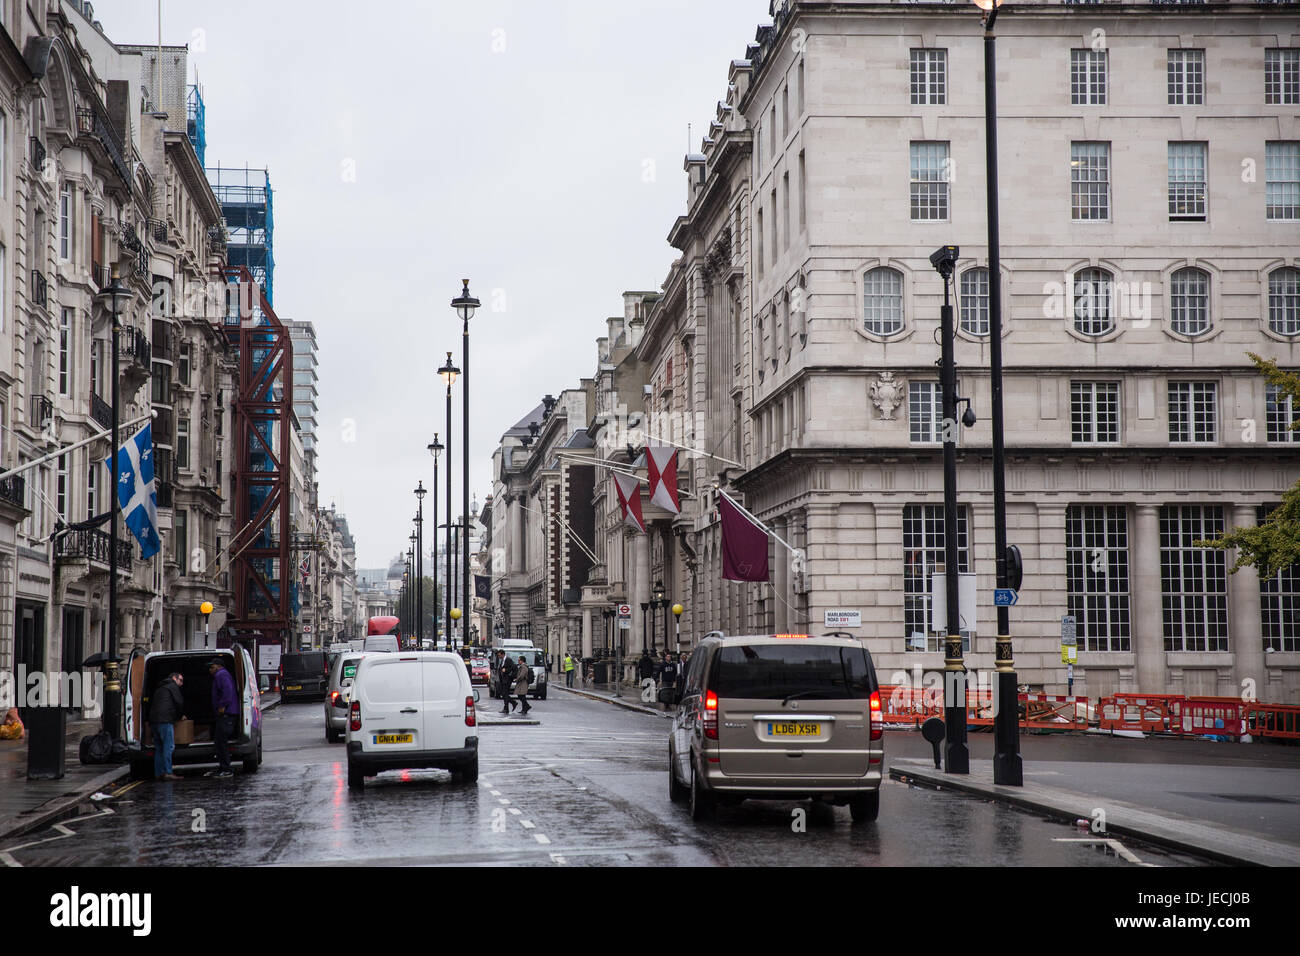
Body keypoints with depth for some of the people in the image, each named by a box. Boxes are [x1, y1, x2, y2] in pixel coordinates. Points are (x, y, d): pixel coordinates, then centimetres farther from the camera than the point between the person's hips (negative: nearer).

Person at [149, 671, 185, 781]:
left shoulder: (159, 689, 30)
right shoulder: (173, 686, 3)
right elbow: (179, 702, -3)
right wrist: (181, 715, 15)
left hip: (154, 720, 9)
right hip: (165, 720, -9)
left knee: (159, 748, 10)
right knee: (169, 746, -11)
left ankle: (158, 773, 7)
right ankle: (168, 773, -17)